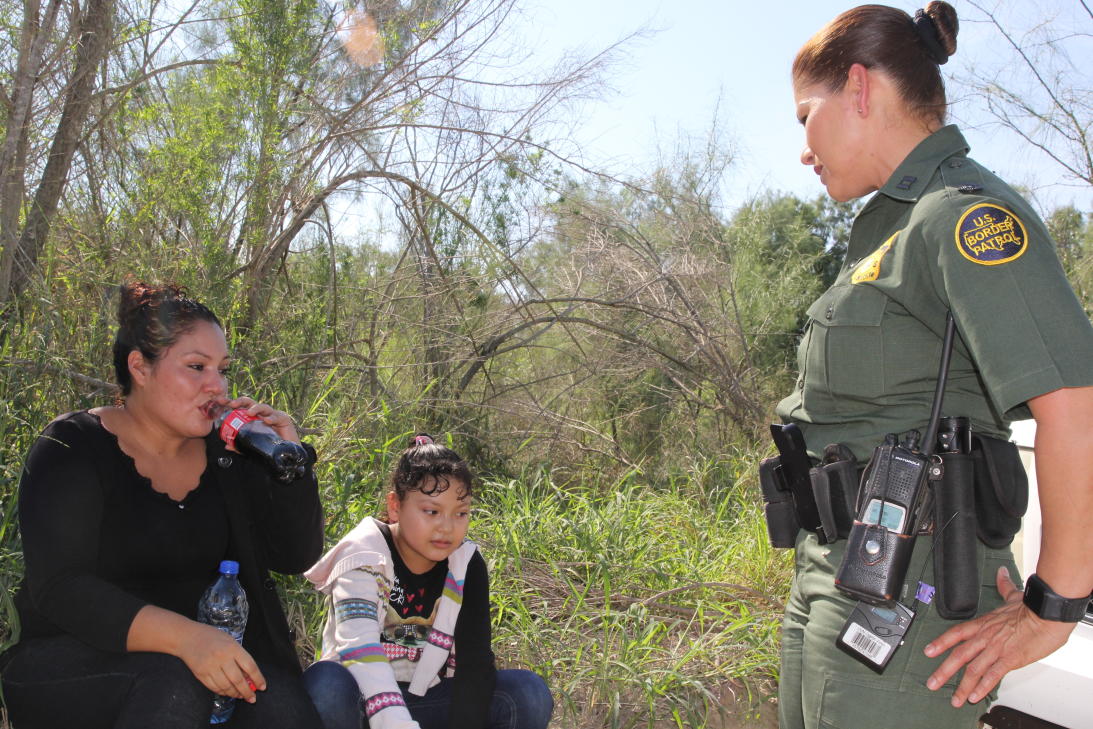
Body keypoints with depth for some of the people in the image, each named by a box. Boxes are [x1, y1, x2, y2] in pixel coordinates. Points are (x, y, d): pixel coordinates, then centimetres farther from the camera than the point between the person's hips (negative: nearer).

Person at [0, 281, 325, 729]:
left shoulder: (229, 453, 4)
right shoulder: (72, 451, -8)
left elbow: (295, 558, 4)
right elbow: (60, 589, -21)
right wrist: (184, 636, -35)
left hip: (200, 653, 2)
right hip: (71, 664, -2)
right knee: (176, 682, -33)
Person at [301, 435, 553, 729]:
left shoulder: (467, 564, -6)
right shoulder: (364, 554, -17)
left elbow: (474, 660, -15)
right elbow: (359, 649, -32)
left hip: (428, 698, 3)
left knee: (529, 693, -19)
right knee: (327, 684, -36)